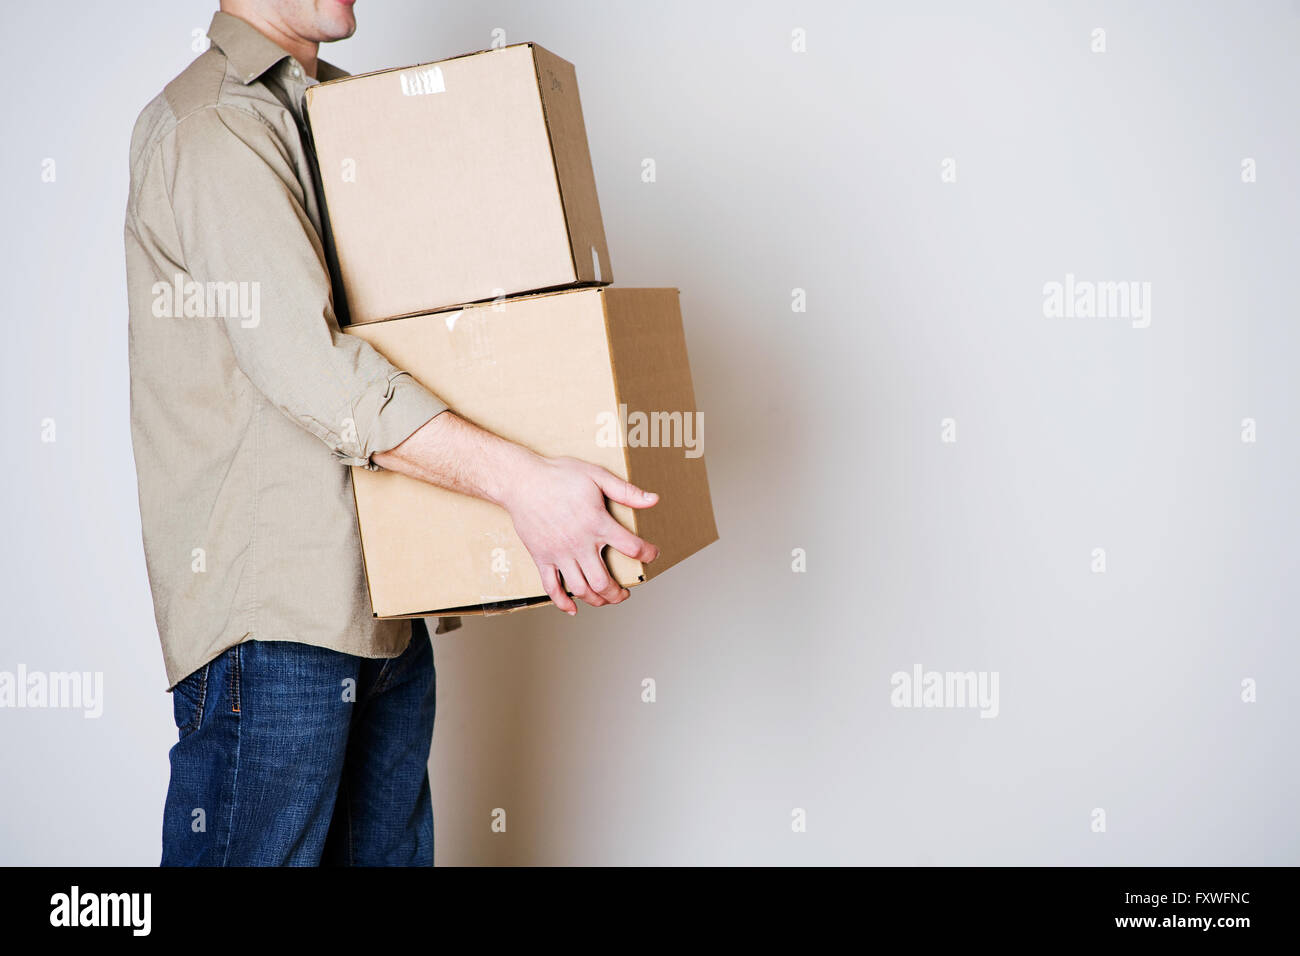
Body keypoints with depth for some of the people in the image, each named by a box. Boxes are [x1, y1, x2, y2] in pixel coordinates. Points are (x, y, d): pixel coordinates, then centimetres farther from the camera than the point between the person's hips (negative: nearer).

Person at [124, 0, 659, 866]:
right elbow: (304, 364, -25)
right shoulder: (209, 125, -13)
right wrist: (521, 481, -30)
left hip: (382, 599, 9)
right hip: (269, 614, -8)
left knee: (390, 846, 15)